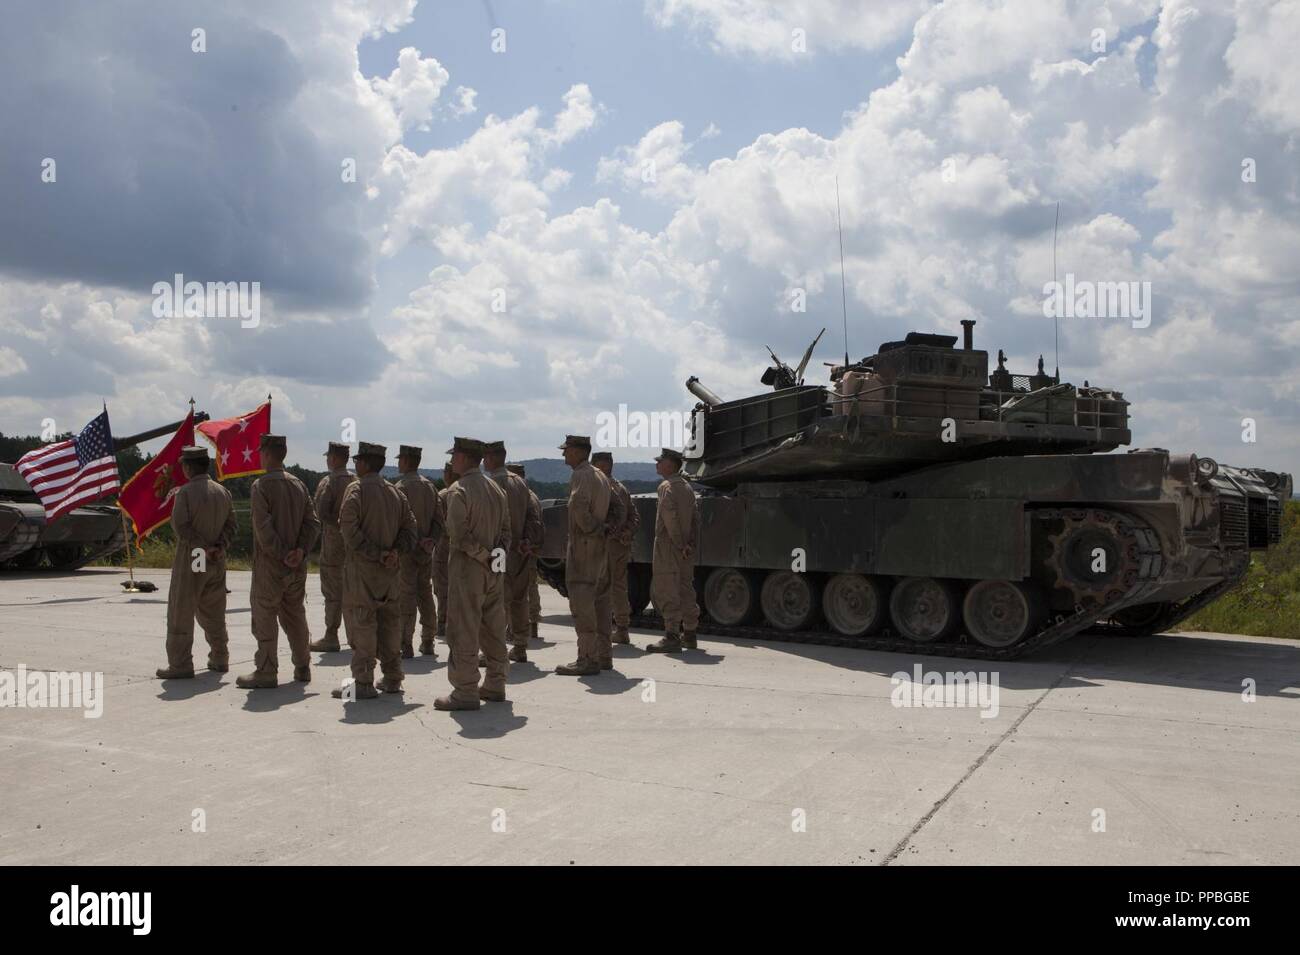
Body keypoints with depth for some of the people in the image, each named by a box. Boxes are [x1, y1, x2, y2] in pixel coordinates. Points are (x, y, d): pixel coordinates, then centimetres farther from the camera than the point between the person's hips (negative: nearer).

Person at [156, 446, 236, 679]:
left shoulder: (185, 492, -12)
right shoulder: (223, 492, 7)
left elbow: (180, 525, -19)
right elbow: (230, 524, 5)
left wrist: (203, 547, -14)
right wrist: (219, 546, -6)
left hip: (190, 561, -6)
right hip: (217, 563, 6)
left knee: (181, 614, 2)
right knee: (213, 612, 17)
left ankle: (180, 664, 3)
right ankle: (219, 659, 22)